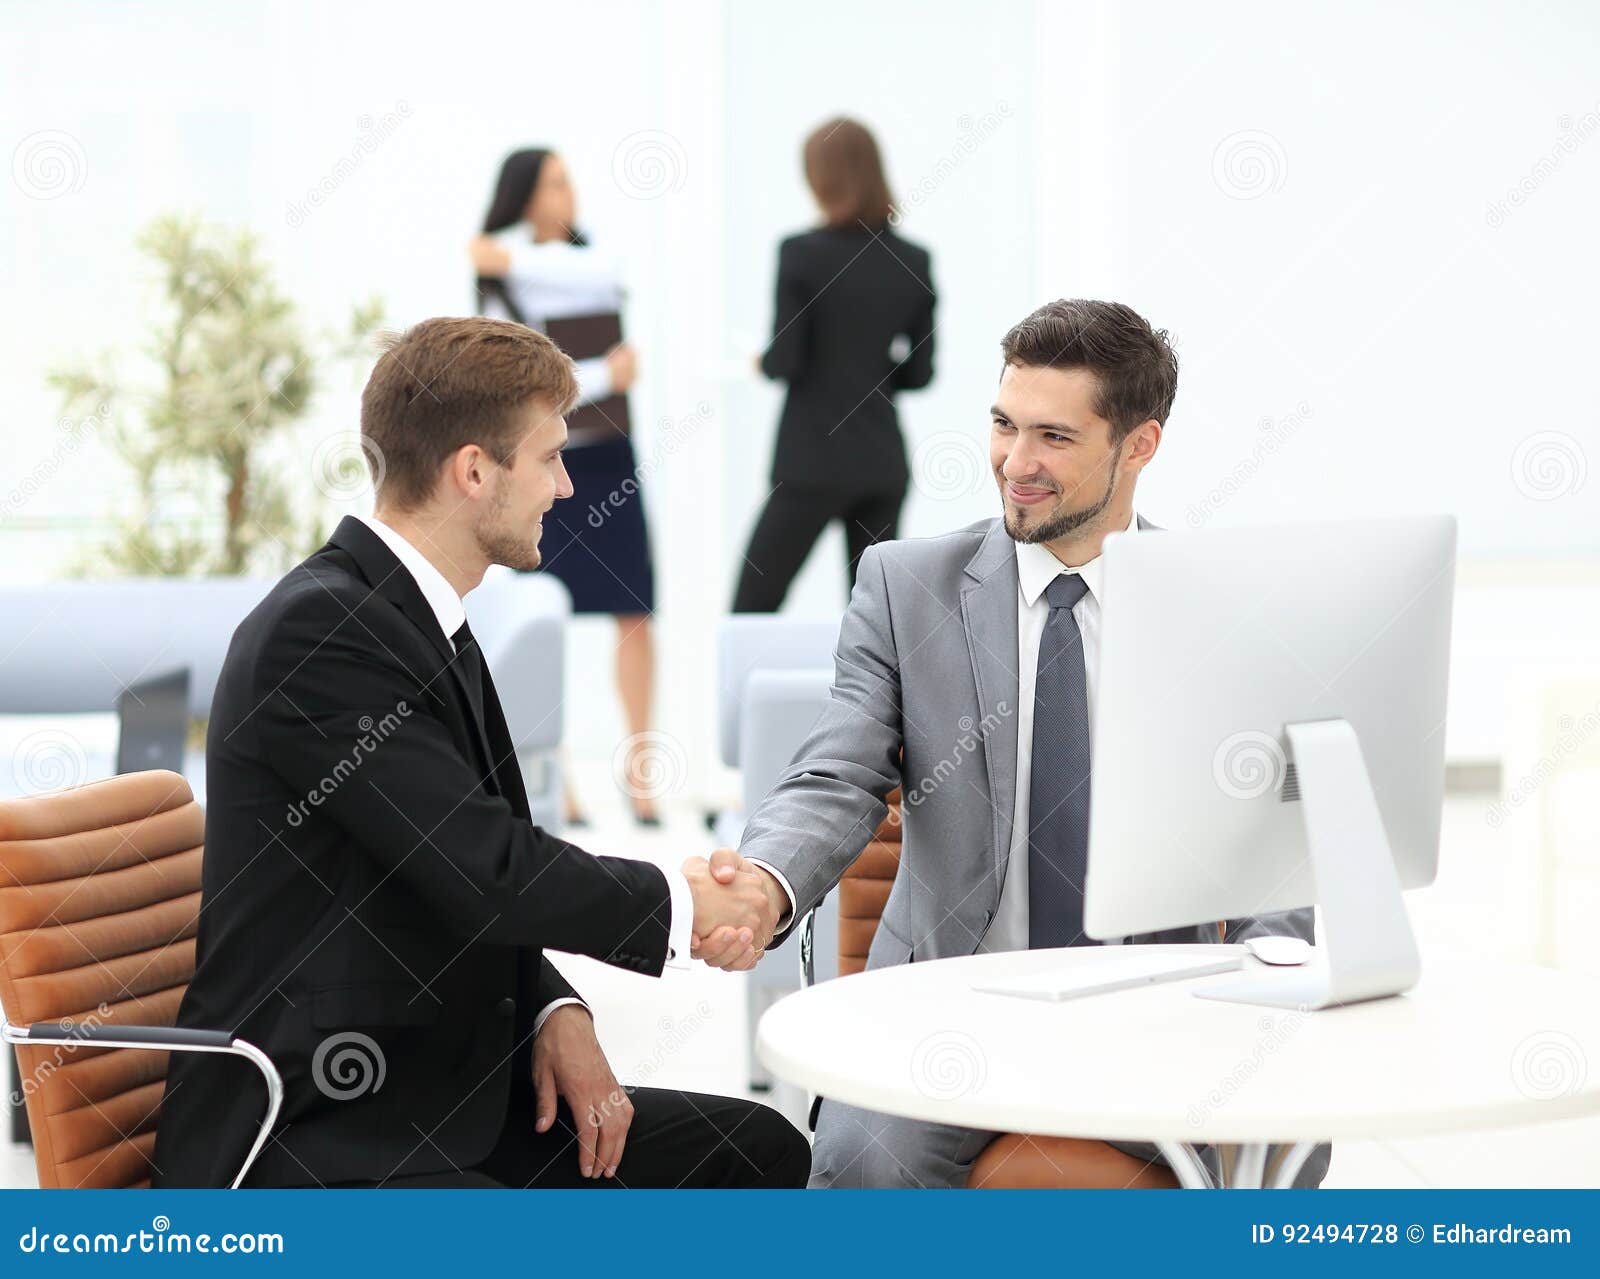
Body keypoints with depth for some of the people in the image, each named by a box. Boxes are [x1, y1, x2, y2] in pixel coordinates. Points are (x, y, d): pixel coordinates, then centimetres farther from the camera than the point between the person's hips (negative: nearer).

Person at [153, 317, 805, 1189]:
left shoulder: (426, 624, 13)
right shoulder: (316, 629, -18)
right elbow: (484, 871, -22)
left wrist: (554, 1011, 0)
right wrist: (678, 903, -6)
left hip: (444, 1102, 10)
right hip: (304, 1141, -10)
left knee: (762, 1152, 5)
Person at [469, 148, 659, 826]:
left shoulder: (588, 255, 11)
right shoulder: (498, 288, -3)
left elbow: (605, 280, -15)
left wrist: (517, 261, -18)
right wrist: (607, 374, -11)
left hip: (608, 459, 4)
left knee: (634, 612, -1)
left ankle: (637, 766, 8)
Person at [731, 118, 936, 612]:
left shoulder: (801, 254, -10)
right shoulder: (914, 262, 3)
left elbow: (785, 362, -11)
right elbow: (919, 373, 6)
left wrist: (763, 361, 10)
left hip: (813, 460, -5)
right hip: (883, 460, 5)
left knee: (752, 610, 2)